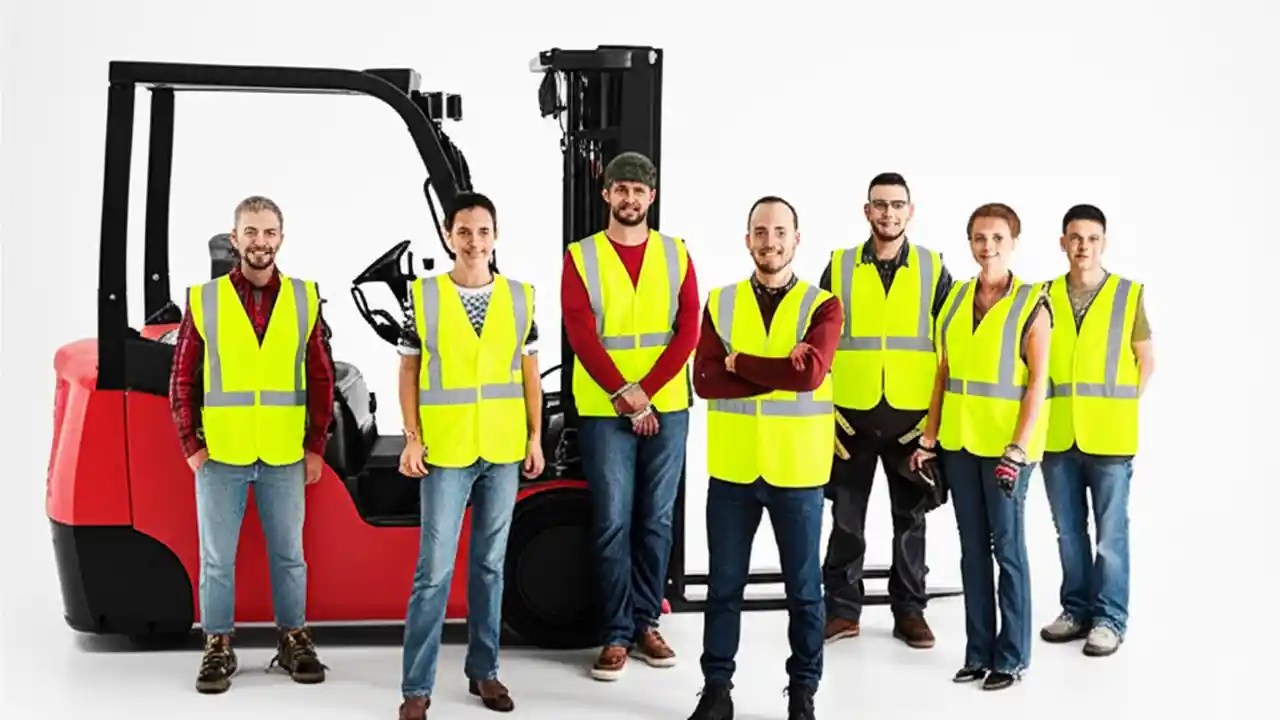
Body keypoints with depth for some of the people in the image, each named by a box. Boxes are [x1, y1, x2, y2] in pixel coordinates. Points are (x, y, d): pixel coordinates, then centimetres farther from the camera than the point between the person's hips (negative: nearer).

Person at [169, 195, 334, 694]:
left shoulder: (304, 298, 3)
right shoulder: (204, 299, 0)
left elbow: (320, 379, 5)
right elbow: (182, 380, 3)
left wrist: (316, 446, 1)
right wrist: (190, 445, -3)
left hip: (285, 457, 1)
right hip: (220, 456, -1)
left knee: (288, 555, 11)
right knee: (216, 558, 7)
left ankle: (293, 642, 24)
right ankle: (218, 648, 19)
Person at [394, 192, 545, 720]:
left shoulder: (519, 296, 4)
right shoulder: (423, 296, -2)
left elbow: (529, 372, 9)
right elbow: (409, 372, 2)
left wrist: (535, 436, 5)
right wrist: (412, 438, -5)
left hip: (503, 450, 3)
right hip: (445, 450, -2)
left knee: (490, 563, 11)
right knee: (435, 568, -3)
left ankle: (483, 669, 23)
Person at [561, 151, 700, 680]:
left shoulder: (676, 254, 6)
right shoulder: (581, 256, 1)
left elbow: (688, 331, -2)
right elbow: (580, 335, -8)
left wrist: (646, 393, -12)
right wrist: (625, 394, -16)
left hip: (667, 408, 2)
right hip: (604, 410, -2)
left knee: (656, 520, 8)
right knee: (613, 523, -1)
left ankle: (645, 624, 18)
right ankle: (616, 635, 5)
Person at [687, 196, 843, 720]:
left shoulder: (822, 306, -2)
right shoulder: (720, 303, 4)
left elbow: (811, 373, -21)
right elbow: (704, 380, -9)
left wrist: (740, 362, -12)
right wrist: (780, 372, -17)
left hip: (796, 469, -2)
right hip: (732, 468, 2)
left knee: (804, 588, 9)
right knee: (724, 586, 10)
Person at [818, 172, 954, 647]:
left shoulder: (933, 268, 4)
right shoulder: (839, 266, 3)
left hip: (913, 415, 0)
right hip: (850, 414, 0)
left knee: (910, 517, 8)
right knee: (846, 516, 6)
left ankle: (909, 611, 18)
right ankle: (842, 609, 16)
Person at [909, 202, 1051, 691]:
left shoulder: (1032, 304, -6)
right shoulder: (955, 299, 9)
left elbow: (1038, 383, -10)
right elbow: (944, 372, 11)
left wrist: (1018, 449, -16)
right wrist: (929, 437, 7)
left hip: (1006, 444, -5)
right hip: (959, 442, 5)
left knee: (1007, 548, 1)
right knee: (972, 549, 10)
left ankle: (1011, 656, 11)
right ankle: (978, 651, 19)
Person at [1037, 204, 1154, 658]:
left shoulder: (1129, 295, -1)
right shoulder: (1046, 297, 5)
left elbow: (1146, 360, 5)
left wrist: (1121, 408, -1)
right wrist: (1043, 414, 2)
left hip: (1108, 435, -2)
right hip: (1056, 435, 3)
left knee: (1111, 531, 3)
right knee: (1068, 530, 12)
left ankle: (1110, 618, 13)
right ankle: (1076, 609, 25)